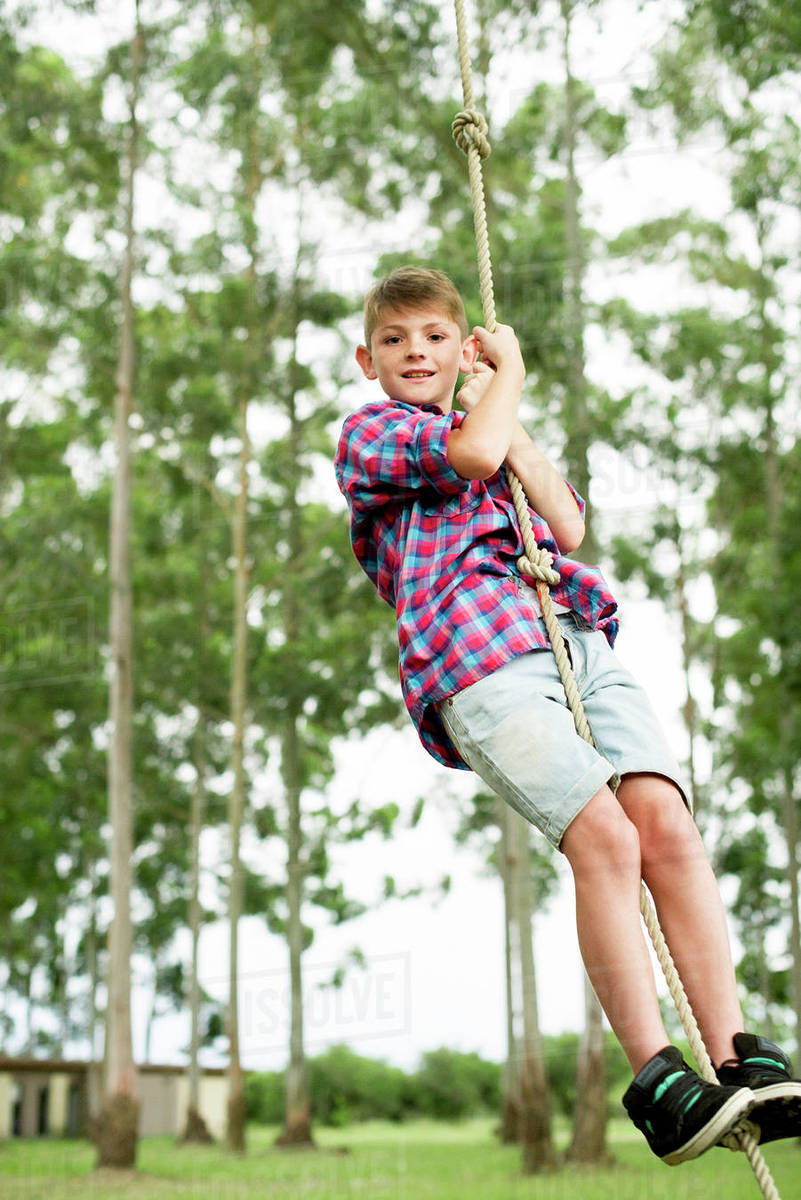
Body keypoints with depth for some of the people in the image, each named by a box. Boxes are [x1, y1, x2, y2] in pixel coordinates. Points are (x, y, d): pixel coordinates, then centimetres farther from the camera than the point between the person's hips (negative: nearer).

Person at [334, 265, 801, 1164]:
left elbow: (569, 528, 16)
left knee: (667, 823, -15)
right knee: (605, 839, -22)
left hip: (580, 640, 5)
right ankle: (657, 1084, -21)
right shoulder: (368, 433, 16)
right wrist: (508, 372, 13)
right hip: (477, 657, -5)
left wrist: (504, 417, 15)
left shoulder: (485, 429, 35)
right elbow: (472, 455, -6)